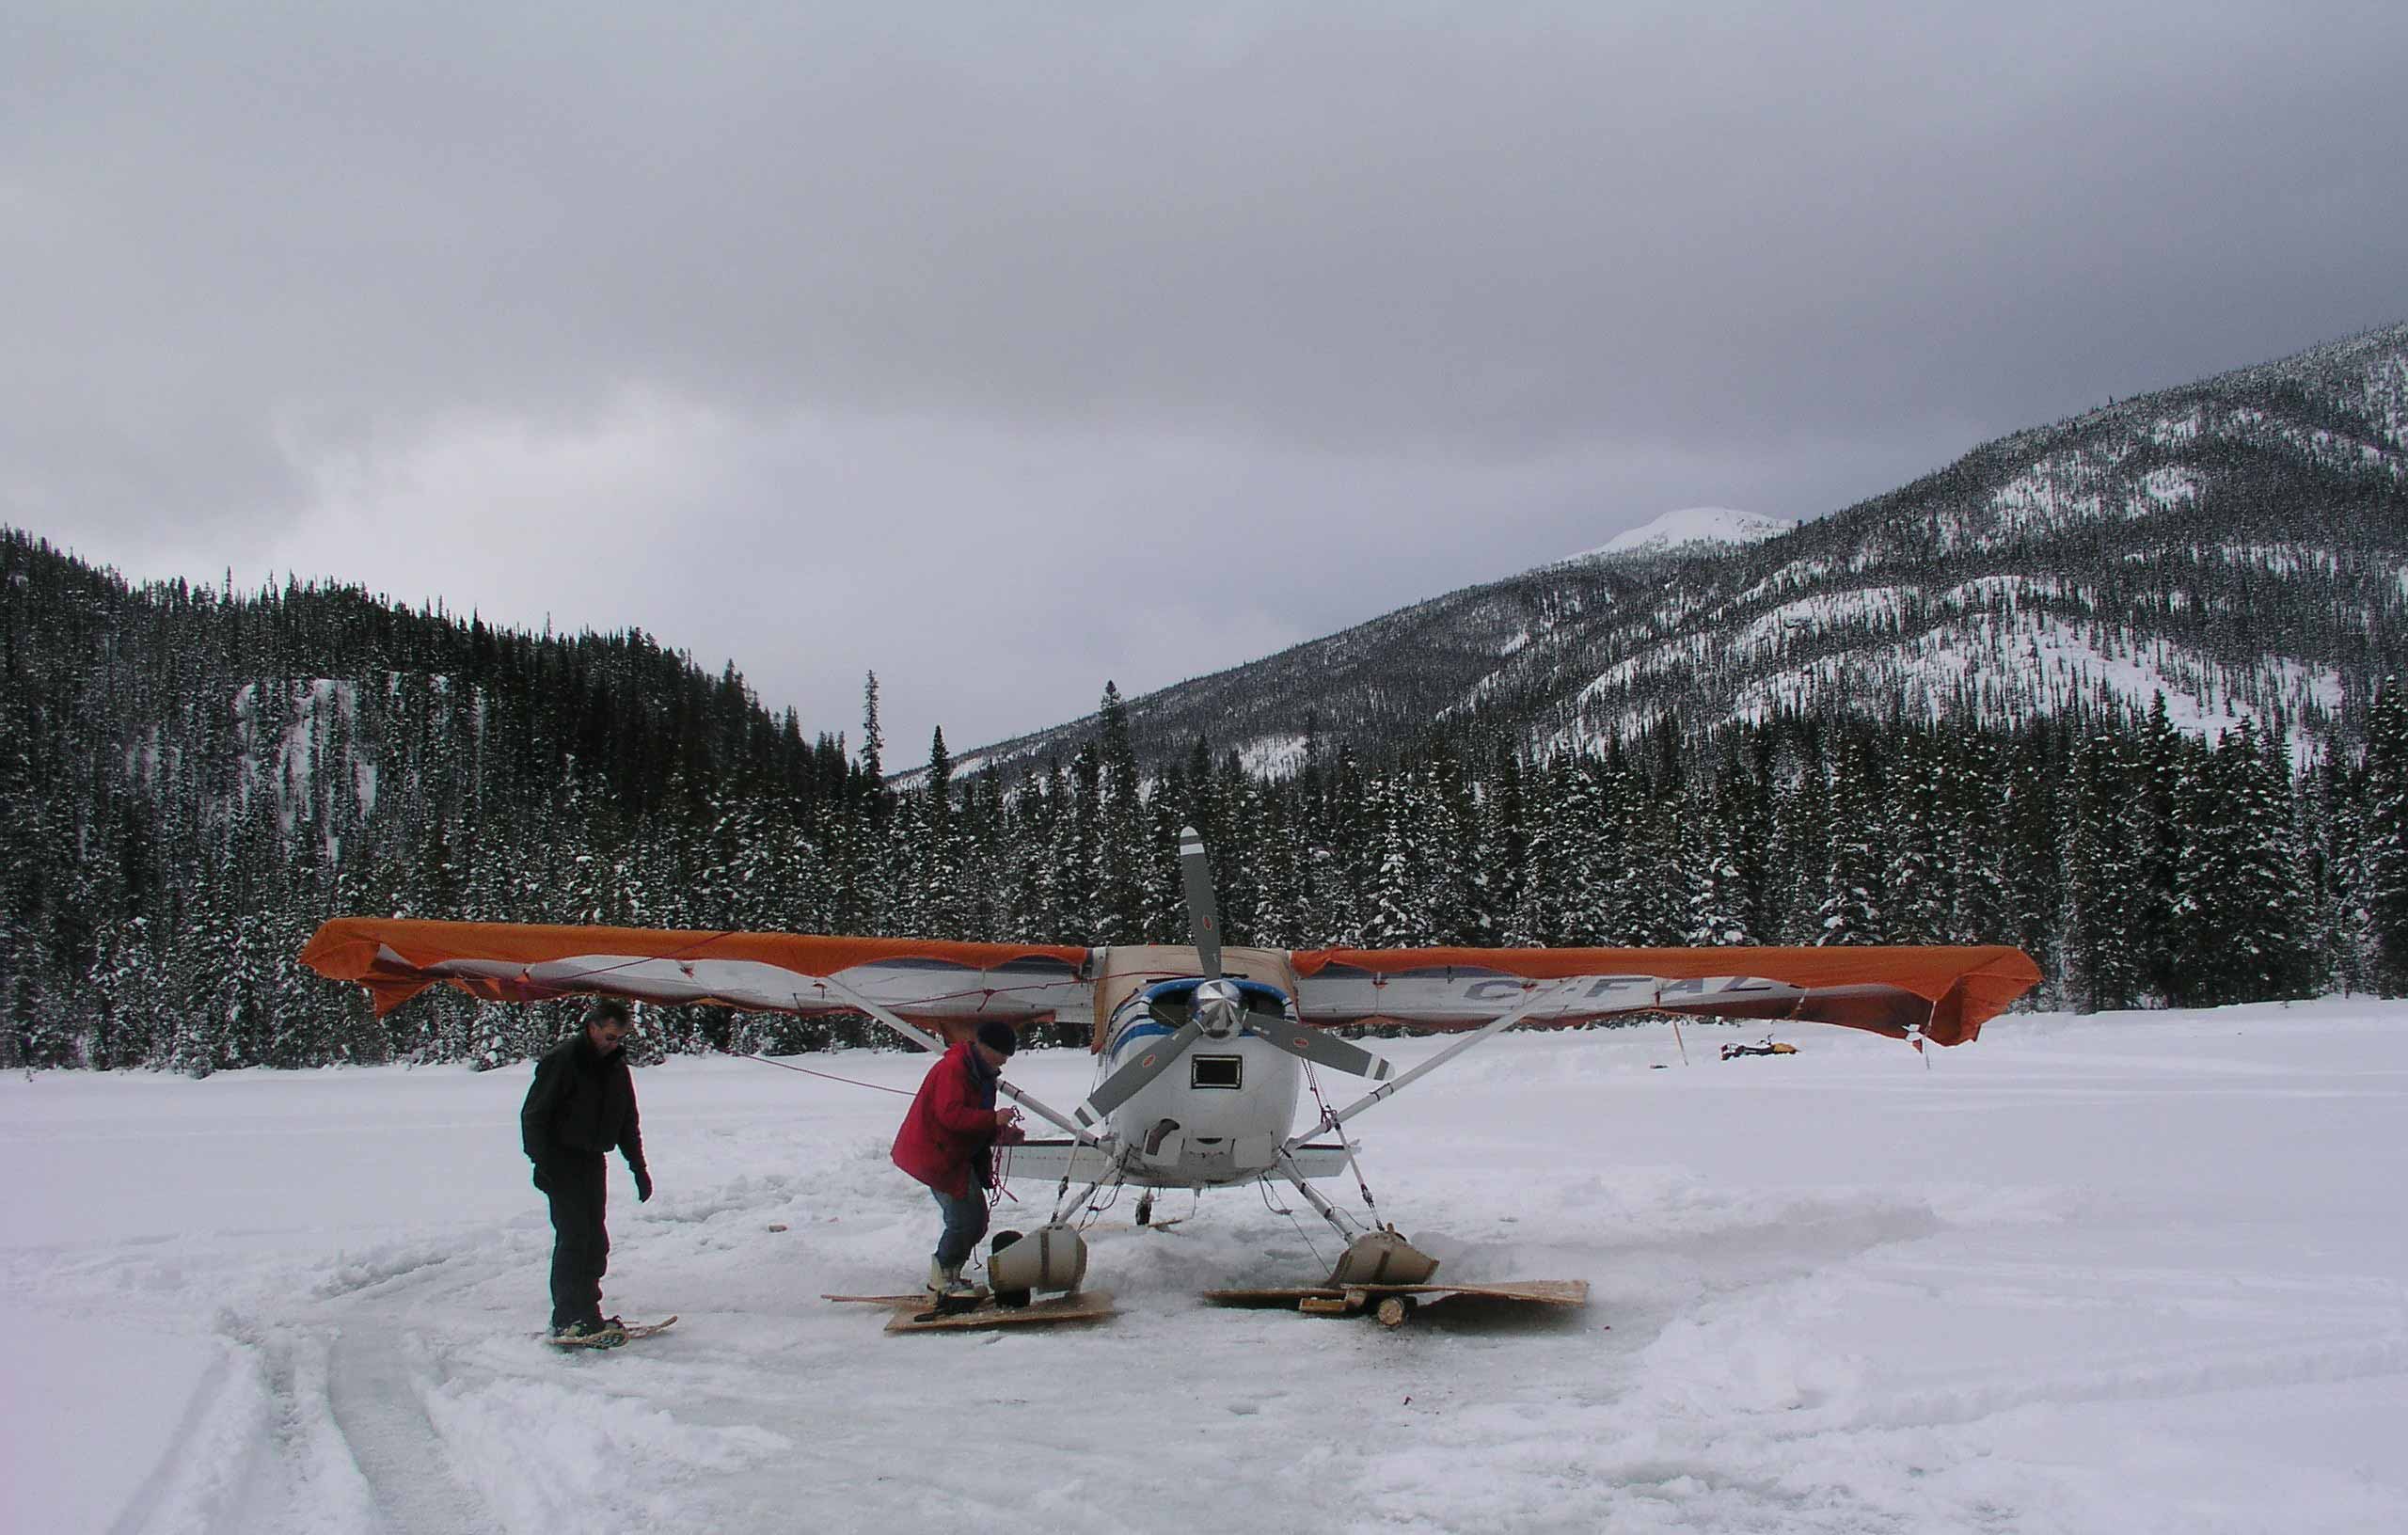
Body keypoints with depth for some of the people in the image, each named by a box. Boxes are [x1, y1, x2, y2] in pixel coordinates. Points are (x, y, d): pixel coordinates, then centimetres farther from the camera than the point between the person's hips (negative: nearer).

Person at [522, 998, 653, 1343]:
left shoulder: (616, 1065, 9)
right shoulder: (561, 1060, -13)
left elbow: (627, 1121, 18)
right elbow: (533, 1116, -13)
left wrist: (638, 1167, 15)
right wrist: (541, 1163, -20)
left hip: (593, 1160, 7)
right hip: (562, 1162, -7)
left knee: (595, 1240, 7)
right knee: (573, 1236, -13)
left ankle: (588, 1314, 15)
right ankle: (567, 1319, -12)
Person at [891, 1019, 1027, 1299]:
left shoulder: (981, 1074, 16)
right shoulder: (952, 1068, -17)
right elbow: (951, 1114, -28)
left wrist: (1002, 1134, 0)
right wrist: (993, 1119, -30)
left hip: (958, 1155, 10)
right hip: (936, 1154, -10)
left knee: (975, 1219, 9)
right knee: (965, 1219, -12)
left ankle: (945, 1276, 22)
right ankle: (944, 1279, 4)